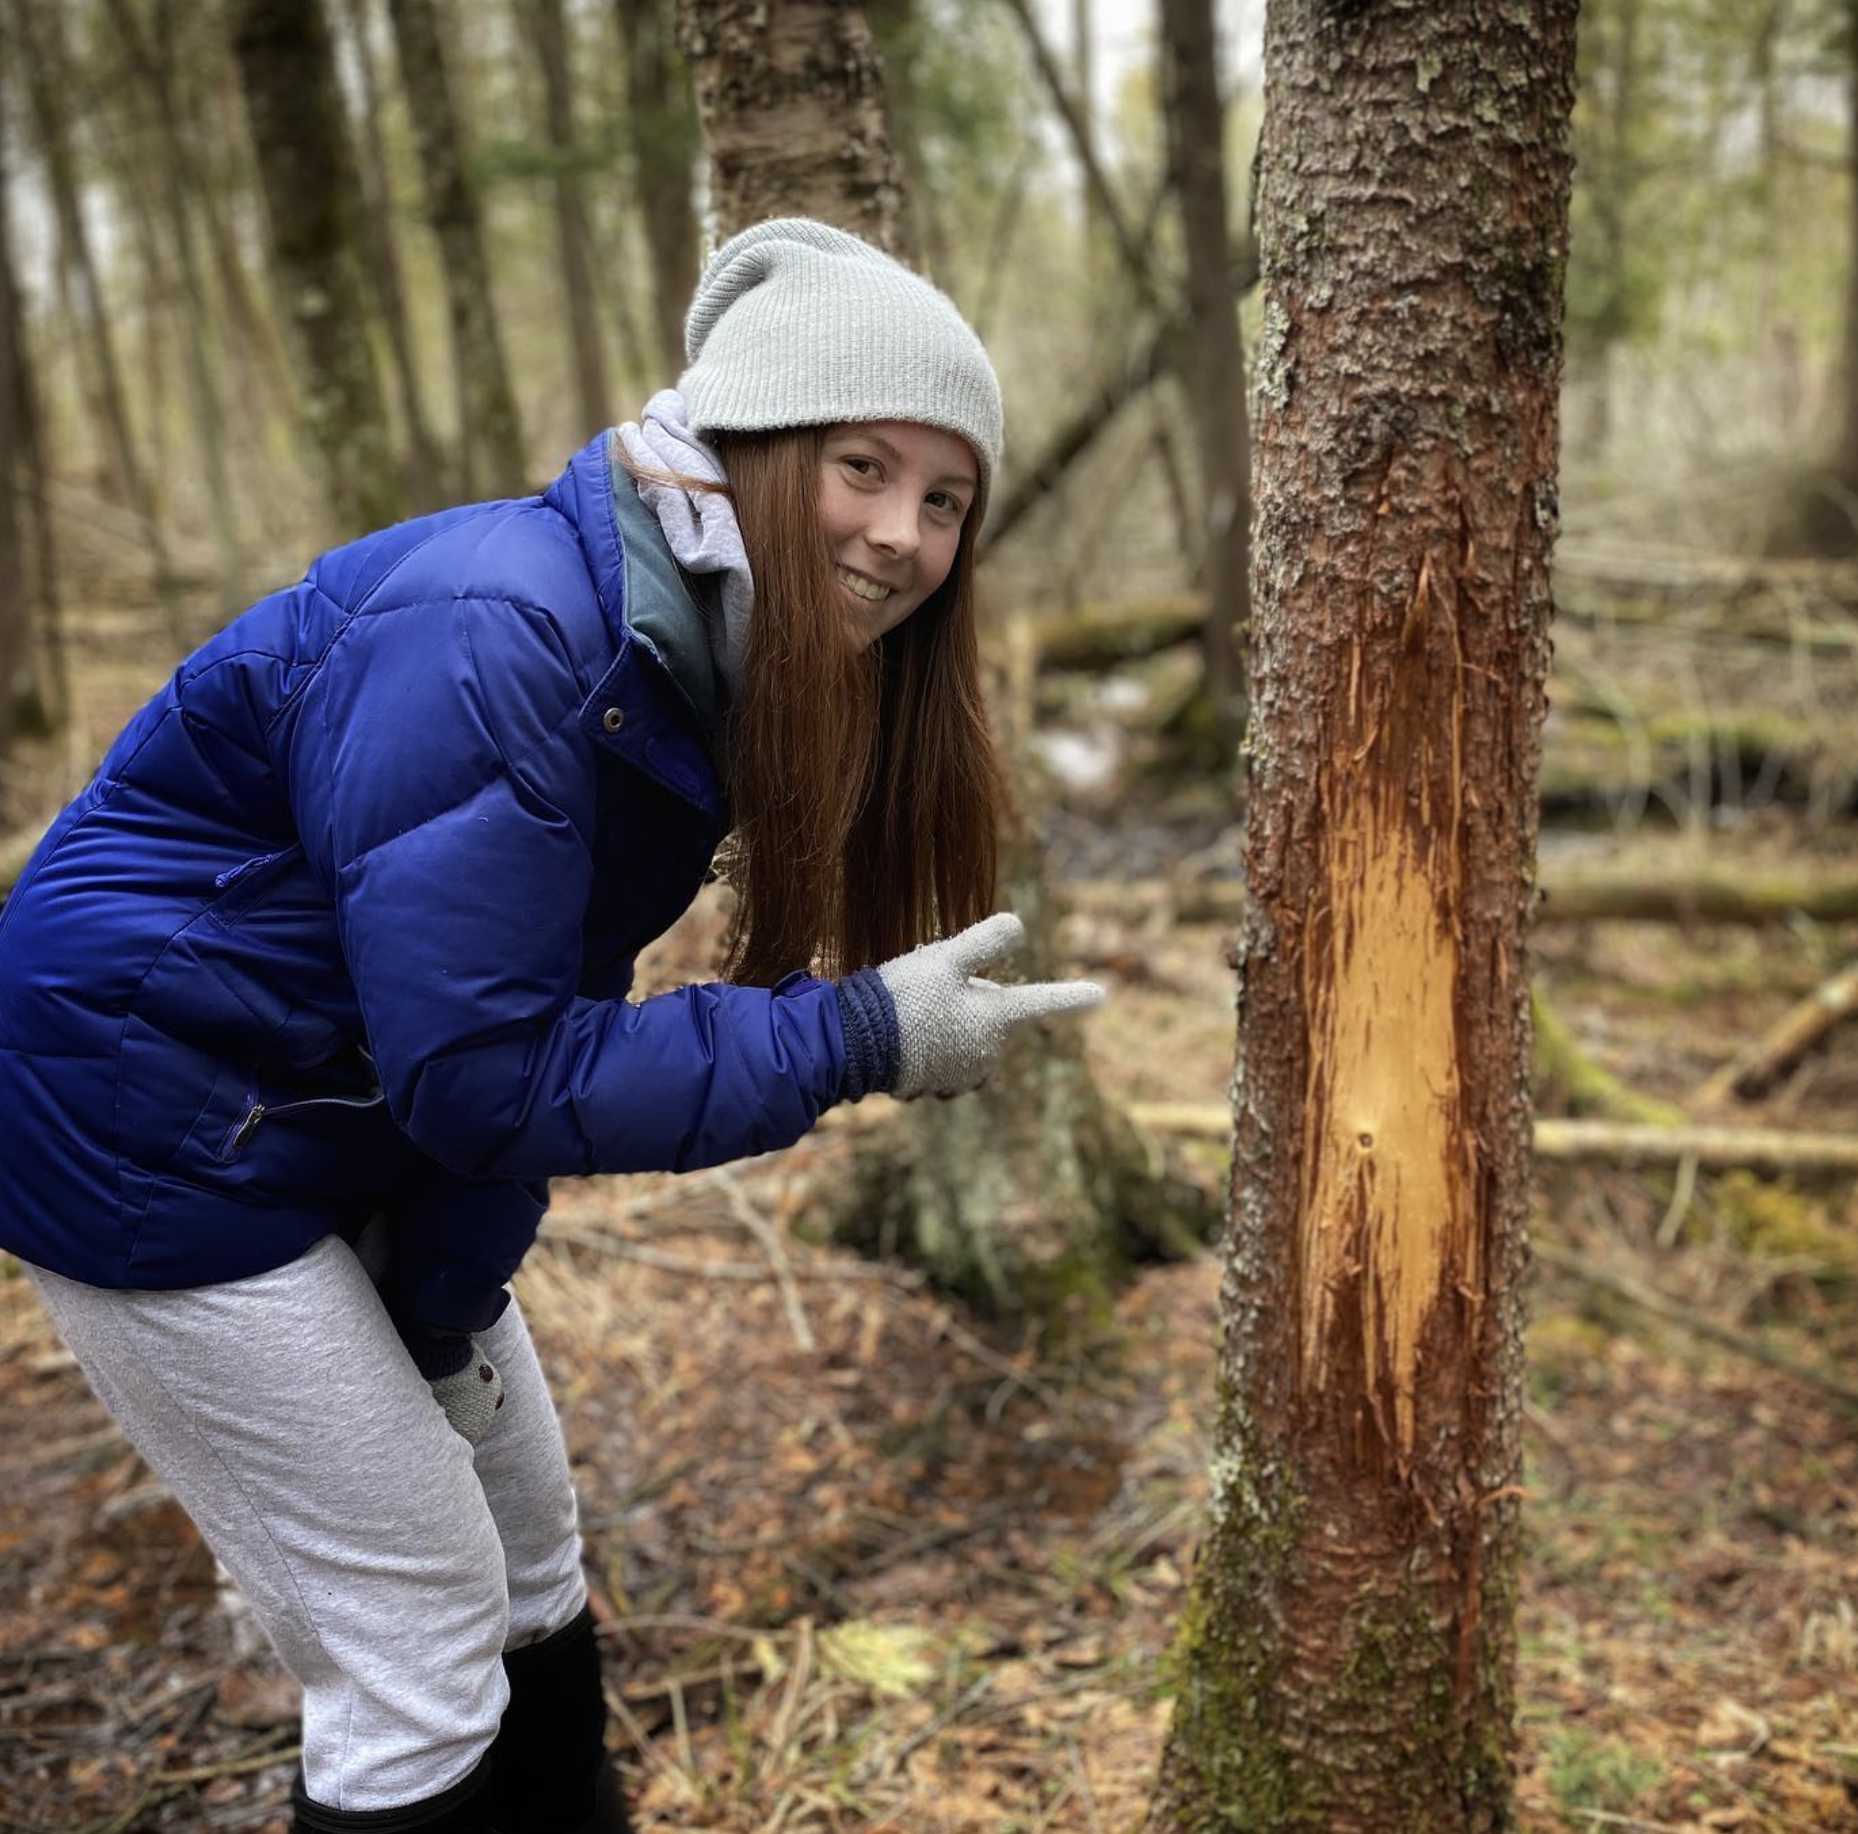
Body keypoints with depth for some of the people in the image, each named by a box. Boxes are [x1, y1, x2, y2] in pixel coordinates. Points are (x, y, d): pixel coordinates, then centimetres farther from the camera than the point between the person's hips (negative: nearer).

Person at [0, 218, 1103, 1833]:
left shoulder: (702, 658, -1)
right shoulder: (494, 638, -29)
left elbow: (540, 1008, 0)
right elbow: (475, 1066, -28)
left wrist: (445, 1319, 0)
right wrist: (862, 1038, -26)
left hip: (352, 1131, 9)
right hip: (145, 1127, -9)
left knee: (532, 1580, 19)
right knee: (421, 1657, -2)